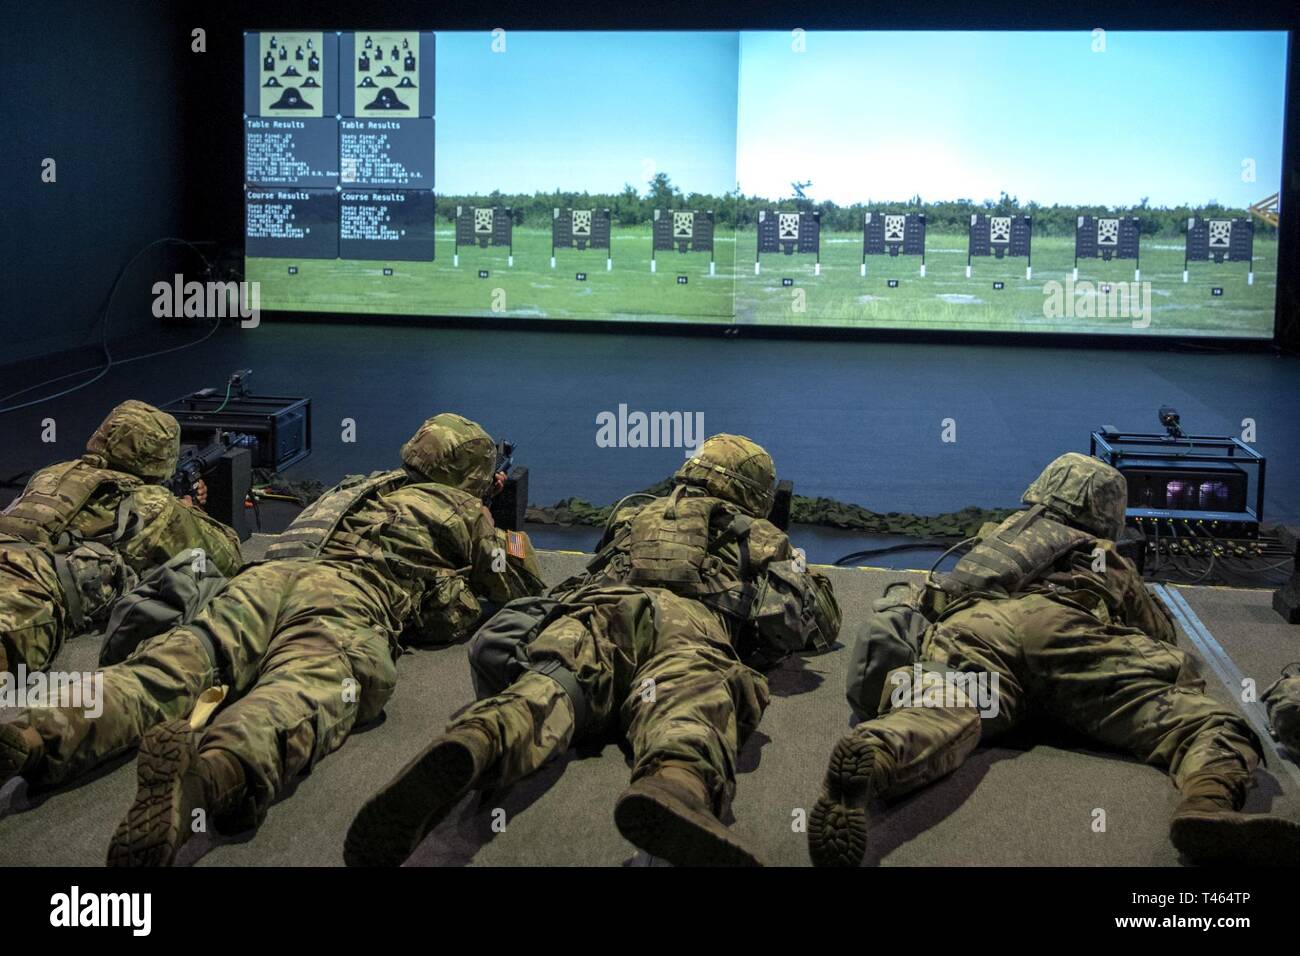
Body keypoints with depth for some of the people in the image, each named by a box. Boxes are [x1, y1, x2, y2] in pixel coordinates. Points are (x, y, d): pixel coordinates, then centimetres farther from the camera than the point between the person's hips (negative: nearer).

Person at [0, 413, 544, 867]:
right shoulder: (464, 509, 27)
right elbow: (522, 590, 35)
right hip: (348, 592, -6)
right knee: (309, 687, -34)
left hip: (268, 576, 6)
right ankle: (214, 772, -68)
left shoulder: (359, 487, 43)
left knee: (173, 667, -16)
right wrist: (517, 549, 57)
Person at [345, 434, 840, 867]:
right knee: (689, 703, -32)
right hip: (690, 624, -2)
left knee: (549, 688, -26)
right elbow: (820, 623, 25)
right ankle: (676, 783, -71)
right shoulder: (760, 535, 33)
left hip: (591, 610, 3)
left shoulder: (634, 514, 43)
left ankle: (474, 743, -63)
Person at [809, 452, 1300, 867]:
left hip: (966, 625, 2)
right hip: (1065, 625, -2)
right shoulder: (1106, 559, 39)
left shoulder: (1000, 533, 47)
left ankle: (870, 756, -64)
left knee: (936, 716, -27)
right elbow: (1164, 633, 47)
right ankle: (1210, 800, -44)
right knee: (1204, 719, -8)